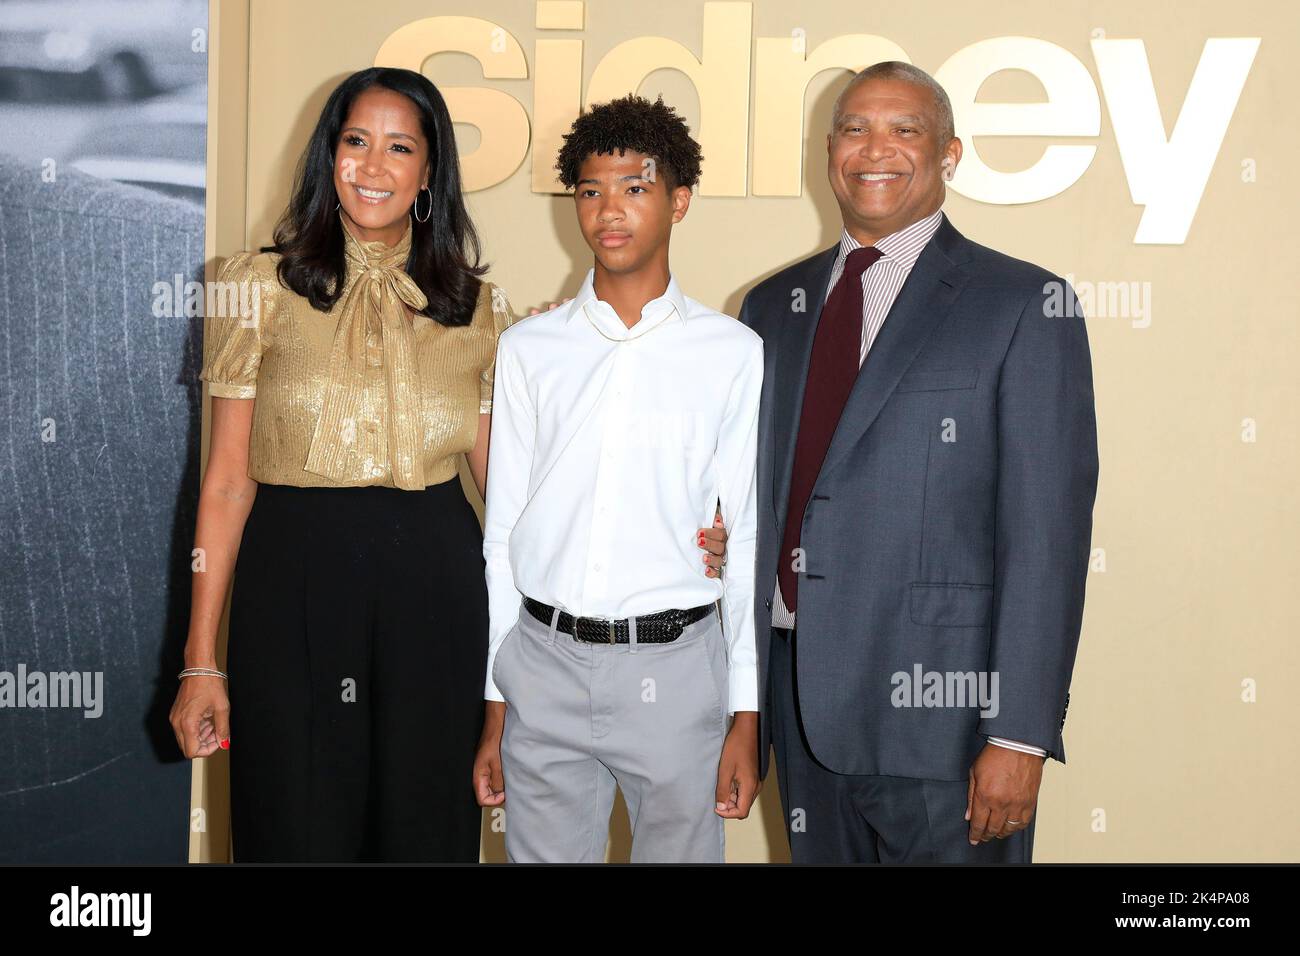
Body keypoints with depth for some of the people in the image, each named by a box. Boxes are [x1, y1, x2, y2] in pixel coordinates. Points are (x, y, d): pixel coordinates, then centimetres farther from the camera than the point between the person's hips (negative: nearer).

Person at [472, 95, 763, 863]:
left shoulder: (734, 354, 0)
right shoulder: (529, 350, 5)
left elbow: (749, 537, 0)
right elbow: (503, 532, 7)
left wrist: (747, 717, -1)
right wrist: (494, 706, 6)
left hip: (675, 665, -1)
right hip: (544, 663, 2)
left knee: (683, 848, 8)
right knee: (542, 852, 10)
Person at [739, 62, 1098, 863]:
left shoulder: (1023, 306, -5)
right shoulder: (774, 306, 13)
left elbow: (1048, 532, -10)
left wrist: (1020, 735, -14)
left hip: (938, 707, -5)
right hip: (800, 698, 5)